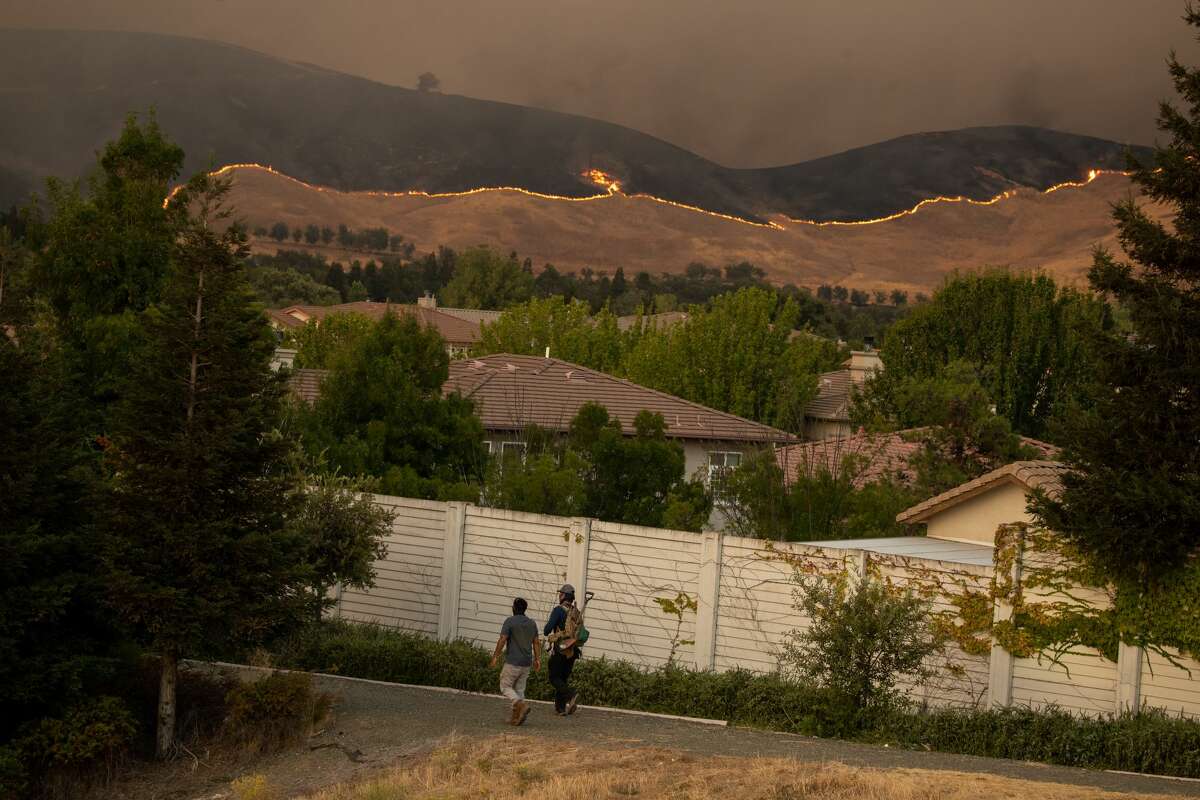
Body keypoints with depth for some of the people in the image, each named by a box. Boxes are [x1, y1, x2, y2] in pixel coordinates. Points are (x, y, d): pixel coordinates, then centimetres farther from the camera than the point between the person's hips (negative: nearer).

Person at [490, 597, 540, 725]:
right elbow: (536, 643, 9)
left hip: (512, 662, -6)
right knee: (519, 689, 11)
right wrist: (537, 659, 12)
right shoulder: (532, 623, 9)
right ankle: (515, 717, 4)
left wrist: (495, 657, -8)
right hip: (526, 663, 6)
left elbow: (502, 640, -14)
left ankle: (521, 705, -18)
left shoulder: (510, 621, -9)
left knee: (505, 687, 4)